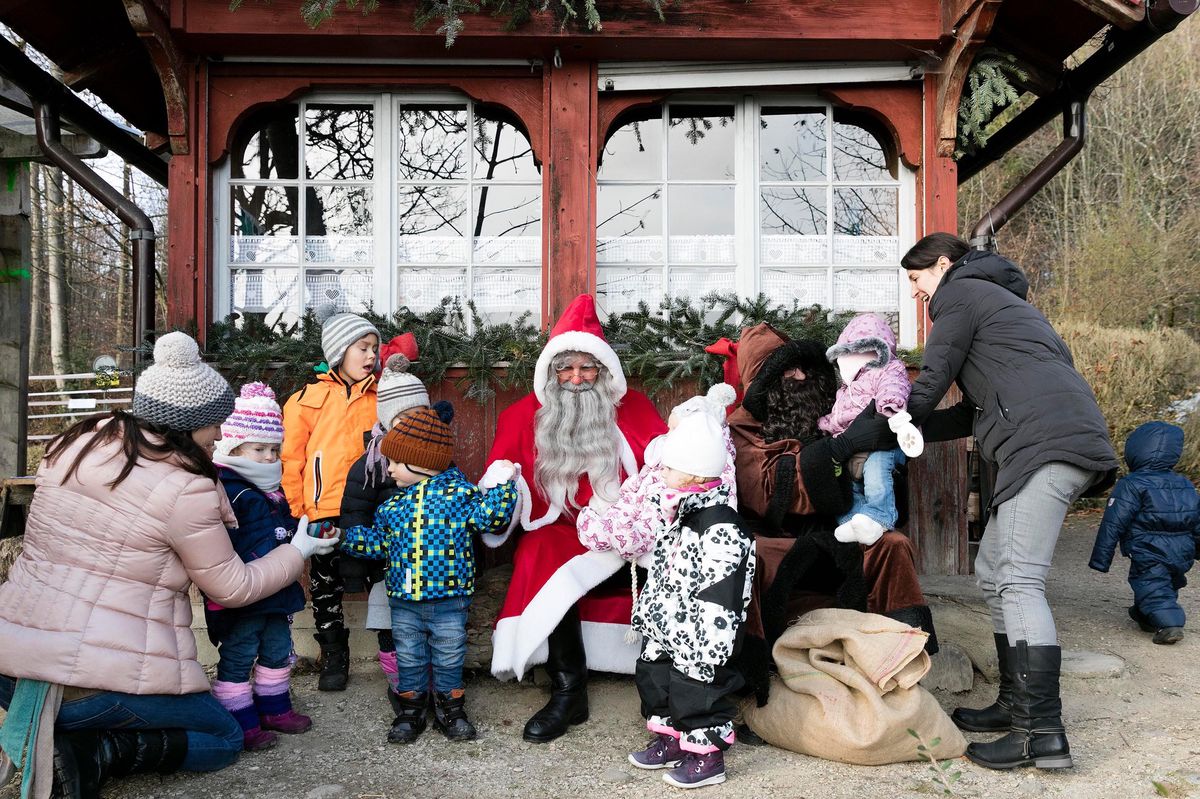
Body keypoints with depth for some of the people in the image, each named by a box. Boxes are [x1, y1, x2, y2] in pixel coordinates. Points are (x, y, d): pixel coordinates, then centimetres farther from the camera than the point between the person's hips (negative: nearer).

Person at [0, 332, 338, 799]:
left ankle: (43, 738, 7)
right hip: (100, 682, -7)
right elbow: (232, 588, -4)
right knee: (225, 739, 15)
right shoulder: (186, 488, -16)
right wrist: (298, 551, 12)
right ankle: (93, 753, -7)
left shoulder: (78, 443, 3)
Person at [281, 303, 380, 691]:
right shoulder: (308, 399, 2)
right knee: (326, 590, 9)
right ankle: (334, 659, 25)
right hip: (326, 513, -1)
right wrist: (296, 514, -2)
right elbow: (291, 460, 1)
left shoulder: (378, 396, 9)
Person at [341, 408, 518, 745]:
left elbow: (489, 516, -10)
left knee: (449, 659, 10)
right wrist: (343, 537, 9)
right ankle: (410, 710, 29)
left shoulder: (459, 492, -6)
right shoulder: (392, 504, 7)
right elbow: (377, 541, 15)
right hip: (404, 602, 3)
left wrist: (503, 486, -20)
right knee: (409, 660, 13)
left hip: (449, 599, -3)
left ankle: (450, 708, 27)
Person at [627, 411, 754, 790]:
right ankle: (672, 739, 39)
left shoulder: (721, 529, -24)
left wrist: (702, 651, -25)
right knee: (654, 677, 20)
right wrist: (648, 617, 20)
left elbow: (718, 598, -26)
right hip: (666, 634, 10)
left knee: (697, 689, 2)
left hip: (698, 643, -10)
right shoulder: (681, 516, 7)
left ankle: (707, 755, 21)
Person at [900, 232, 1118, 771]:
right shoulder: (1000, 300, 35)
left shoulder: (960, 293, 6)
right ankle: (1015, 705, 18)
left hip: (1044, 443, -10)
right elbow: (975, 411, 29)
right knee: (993, 575, 13)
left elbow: (930, 384, 0)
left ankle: (1044, 735, -15)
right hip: (1062, 442, 10)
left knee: (1018, 584, -14)